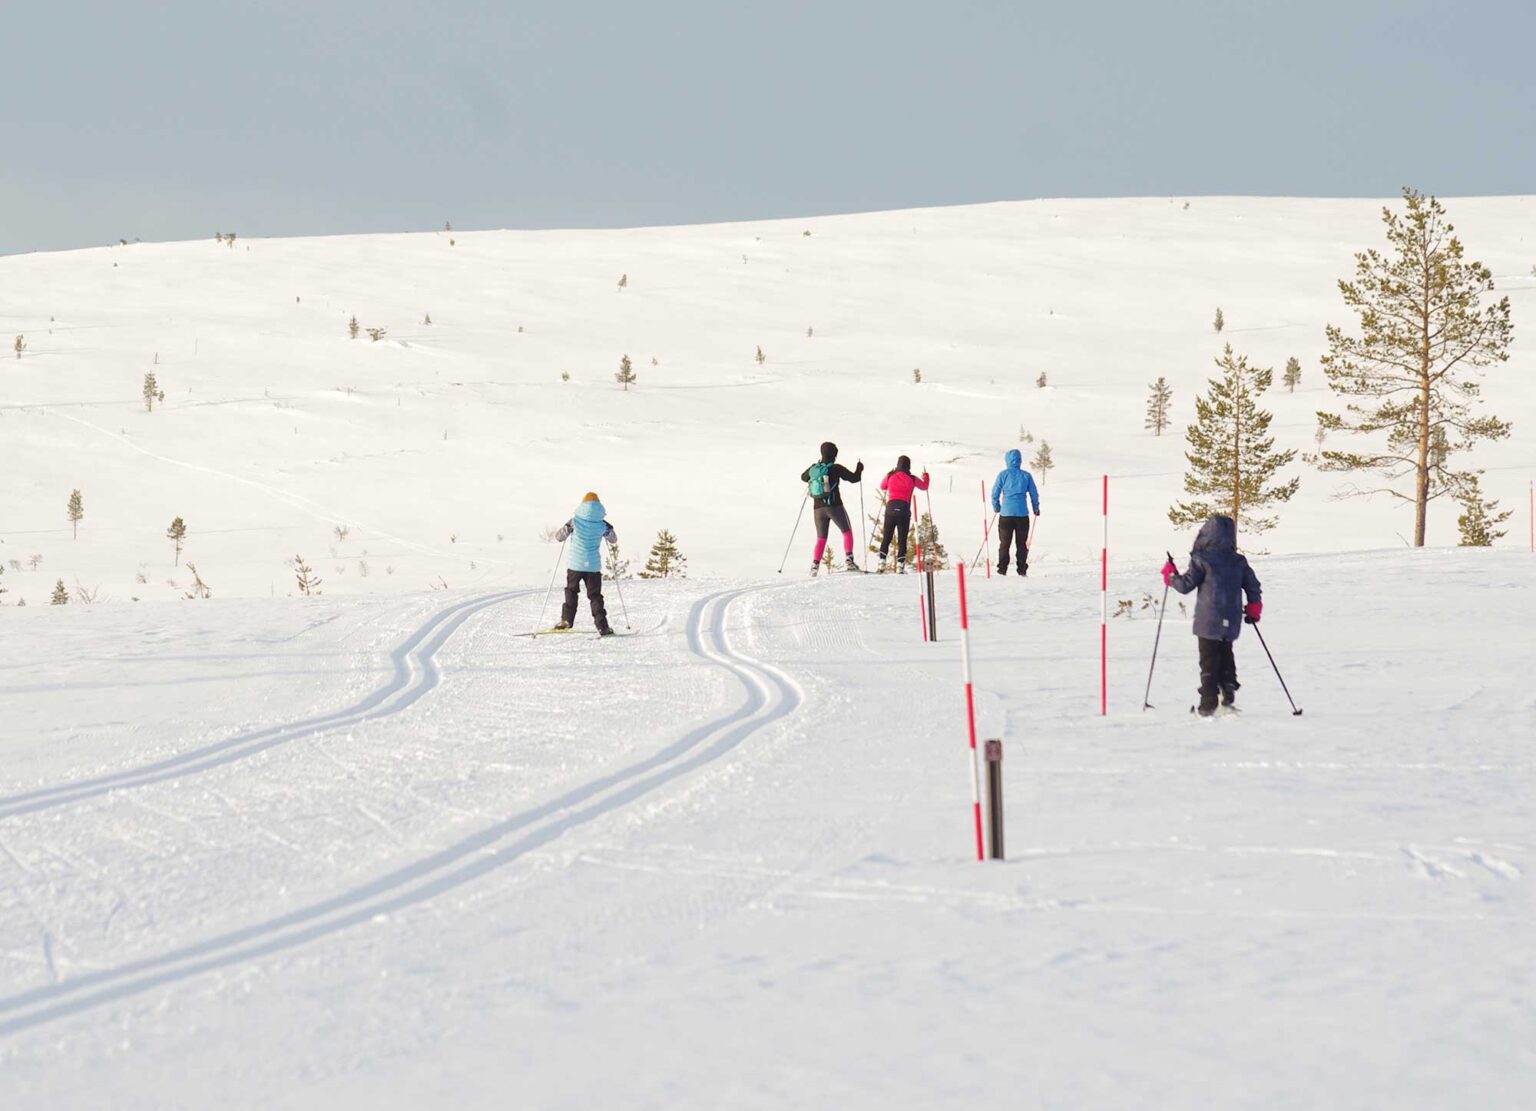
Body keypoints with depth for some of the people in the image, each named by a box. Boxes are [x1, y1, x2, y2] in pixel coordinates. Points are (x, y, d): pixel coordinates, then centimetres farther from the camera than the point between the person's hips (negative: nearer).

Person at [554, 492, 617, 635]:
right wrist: (613, 544, 32)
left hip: (575, 564, 0)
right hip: (593, 565, 0)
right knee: (595, 596, 6)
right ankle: (602, 626, -3)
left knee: (571, 591, 20)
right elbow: (613, 540, 11)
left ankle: (566, 620, 18)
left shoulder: (575, 521, -7)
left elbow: (559, 537, 1)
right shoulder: (602, 524, -4)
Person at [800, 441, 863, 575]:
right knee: (847, 531, 12)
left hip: (819, 508, 4)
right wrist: (859, 469, 16)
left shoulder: (813, 469, 5)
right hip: (834, 506, -4)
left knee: (821, 538, 13)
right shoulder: (836, 468, -8)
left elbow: (803, 477, 26)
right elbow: (854, 478, -3)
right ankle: (848, 559, -2)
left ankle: (815, 564, -1)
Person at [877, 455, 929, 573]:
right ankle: (900, 565, -3)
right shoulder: (912, 479, 2)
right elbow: (924, 486, 20)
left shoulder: (890, 476, 4)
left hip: (890, 507, 1)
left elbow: (882, 486, 24)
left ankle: (882, 563, 4)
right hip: (904, 509, -1)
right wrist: (926, 477, 40)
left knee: (886, 538, 11)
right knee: (902, 539, 3)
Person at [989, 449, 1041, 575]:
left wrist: (996, 508, 15)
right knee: (1022, 543, 8)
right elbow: (1034, 494, 7)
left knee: (1004, 542, 7)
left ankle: (1002, 569, 3)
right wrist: (1036, 508, 22)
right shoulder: (1026, 475, 2)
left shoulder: (1003, 474, -2)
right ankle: (1022, 569, 5)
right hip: (1022, 513, 1)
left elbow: (995, 493, -1)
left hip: (1006, 513, -1)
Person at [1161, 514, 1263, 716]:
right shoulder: (1239, 562, 7)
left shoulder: (1202, 560, -9)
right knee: (1225, 653, 25)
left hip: (1208, 620, -5)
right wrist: (1254, 607, 28)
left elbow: (1186, 585, -9)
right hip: (1232, 621, 5)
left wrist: (1171, 575, 10)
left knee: (1208, 659, 0)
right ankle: (1228, 687, 12)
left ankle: (1208, 702, -4)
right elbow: (1253, 585, 13)